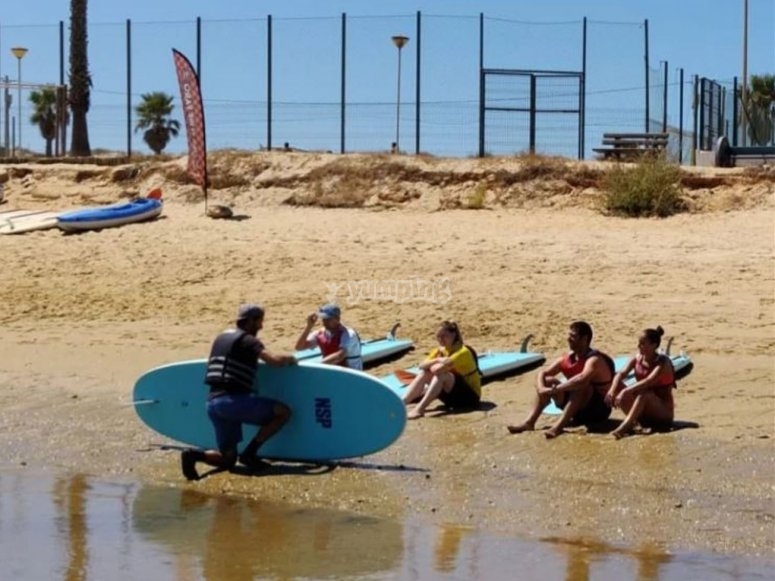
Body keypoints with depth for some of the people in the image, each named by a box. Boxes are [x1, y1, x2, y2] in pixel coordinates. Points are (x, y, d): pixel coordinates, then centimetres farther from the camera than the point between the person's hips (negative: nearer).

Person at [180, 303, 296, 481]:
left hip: (212, 403, 8)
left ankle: (194, 454, -11)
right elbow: (275, 361, -16)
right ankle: (249, 453, -4)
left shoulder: (221, 338, 21)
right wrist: (290, 359, 6)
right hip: (233, 400, -8)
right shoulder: (248, 341, -3)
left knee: (228, 459, 15)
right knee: (283, 412, 0)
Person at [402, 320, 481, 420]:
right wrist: (437, 360, -21)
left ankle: (420, 409, -40)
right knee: (424, 373, -10)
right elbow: (422, 366, -4)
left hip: (470, 396, -7)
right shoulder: (440, 351, 6)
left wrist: (432, 365, -15)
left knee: (441, 374, -31)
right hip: (452, 396, 8)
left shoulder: (463, 351, -18)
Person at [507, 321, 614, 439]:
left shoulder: (594, 360, -23)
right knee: (548, 380, -4)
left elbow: (582, 380, -42)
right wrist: (541, 389, -22)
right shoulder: (566, 359, 0)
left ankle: (559, 426, -40)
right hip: (578, 411, 7)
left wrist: (554, 390, -37)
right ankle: (529, 422, -18)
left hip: (599, 409, -7)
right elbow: (542, 373, 0)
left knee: (581, 386, -35)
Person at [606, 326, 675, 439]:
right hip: (643, 412, 6)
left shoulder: (663, 362, -17)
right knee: (618, 386, -11)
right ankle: (631, 421, -23)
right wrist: (612, 390, -34)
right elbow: (621, 374, -14)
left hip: (664, 411, -6)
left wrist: (626, 391, -43)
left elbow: (649, 381, -33)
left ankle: (624, 426, -45)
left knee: (644, 393, -36)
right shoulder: (637, 359, 0)